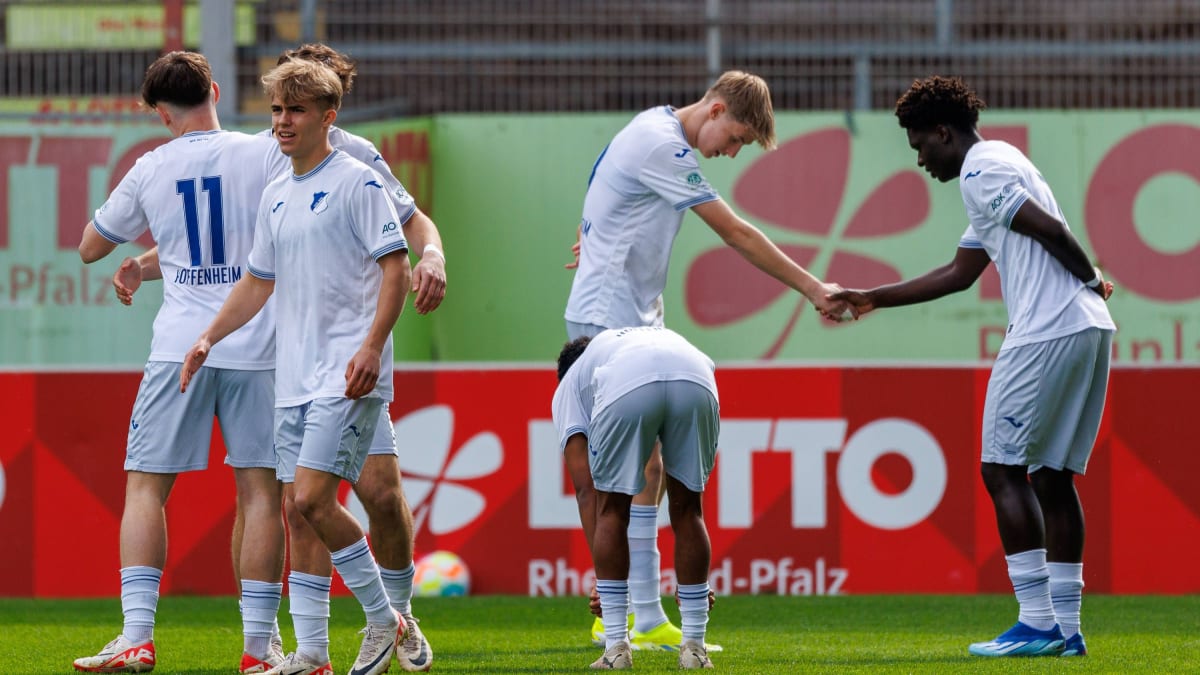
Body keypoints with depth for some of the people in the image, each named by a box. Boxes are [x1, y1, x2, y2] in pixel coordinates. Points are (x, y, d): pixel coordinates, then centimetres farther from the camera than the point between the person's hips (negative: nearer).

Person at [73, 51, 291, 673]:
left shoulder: (151, 171, 4)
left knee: (145, 485, 5)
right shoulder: (264, 156, -1)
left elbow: (90, 247, 16)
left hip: (180, 349, 0)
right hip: (257, 347, 0)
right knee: (260, 490, 3)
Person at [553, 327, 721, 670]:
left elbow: (586, 490, 26)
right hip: (696, 382, 2)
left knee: (612, 511, 21)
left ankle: (616, 648, 19)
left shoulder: (570, 384, 38)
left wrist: (603, 577, 28)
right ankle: (694, 648, 24)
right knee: (686, 509, 23)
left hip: (625, 388, -2)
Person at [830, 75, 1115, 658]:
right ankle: (1066, 628, 8)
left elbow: (1049, 228, -18)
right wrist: (872, 299, 33)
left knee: (1002, 469, -5)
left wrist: (1090, 279, -3)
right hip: (1088, 329, 9)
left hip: (1047, 334, -9)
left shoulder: (981, 172, -5)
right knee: (1052, 474, 10)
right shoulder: (997, 167, 26)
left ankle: (1037, 622, -10)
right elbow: (960, 273, 31)